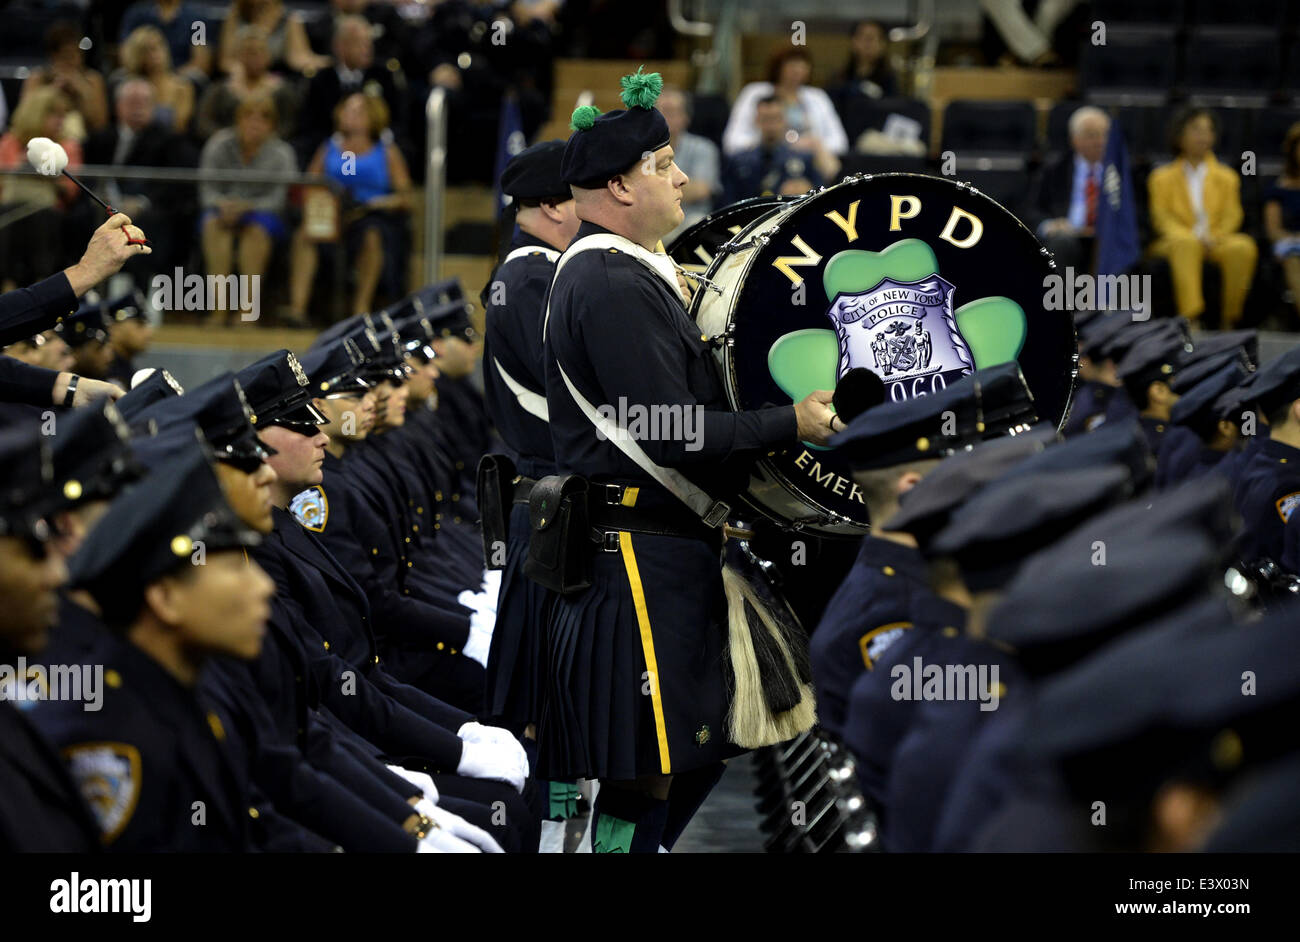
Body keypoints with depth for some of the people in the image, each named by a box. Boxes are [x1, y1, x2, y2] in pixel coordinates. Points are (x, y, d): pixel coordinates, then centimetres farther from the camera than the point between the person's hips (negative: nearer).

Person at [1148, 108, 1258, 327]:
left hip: (1217, 241, 2)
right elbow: (1161, 217, 3)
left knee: (1244, 247, -32)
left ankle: (1230, 316, -24)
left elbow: (1232, 215, 7)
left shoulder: (1226, 177, 18)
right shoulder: (1163, 177, 14)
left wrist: (1214, 236, -15)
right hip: (1176, 241, -2)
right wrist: (1190, 235, -16)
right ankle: (1191, 315, -52)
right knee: (1186, 243, -39)